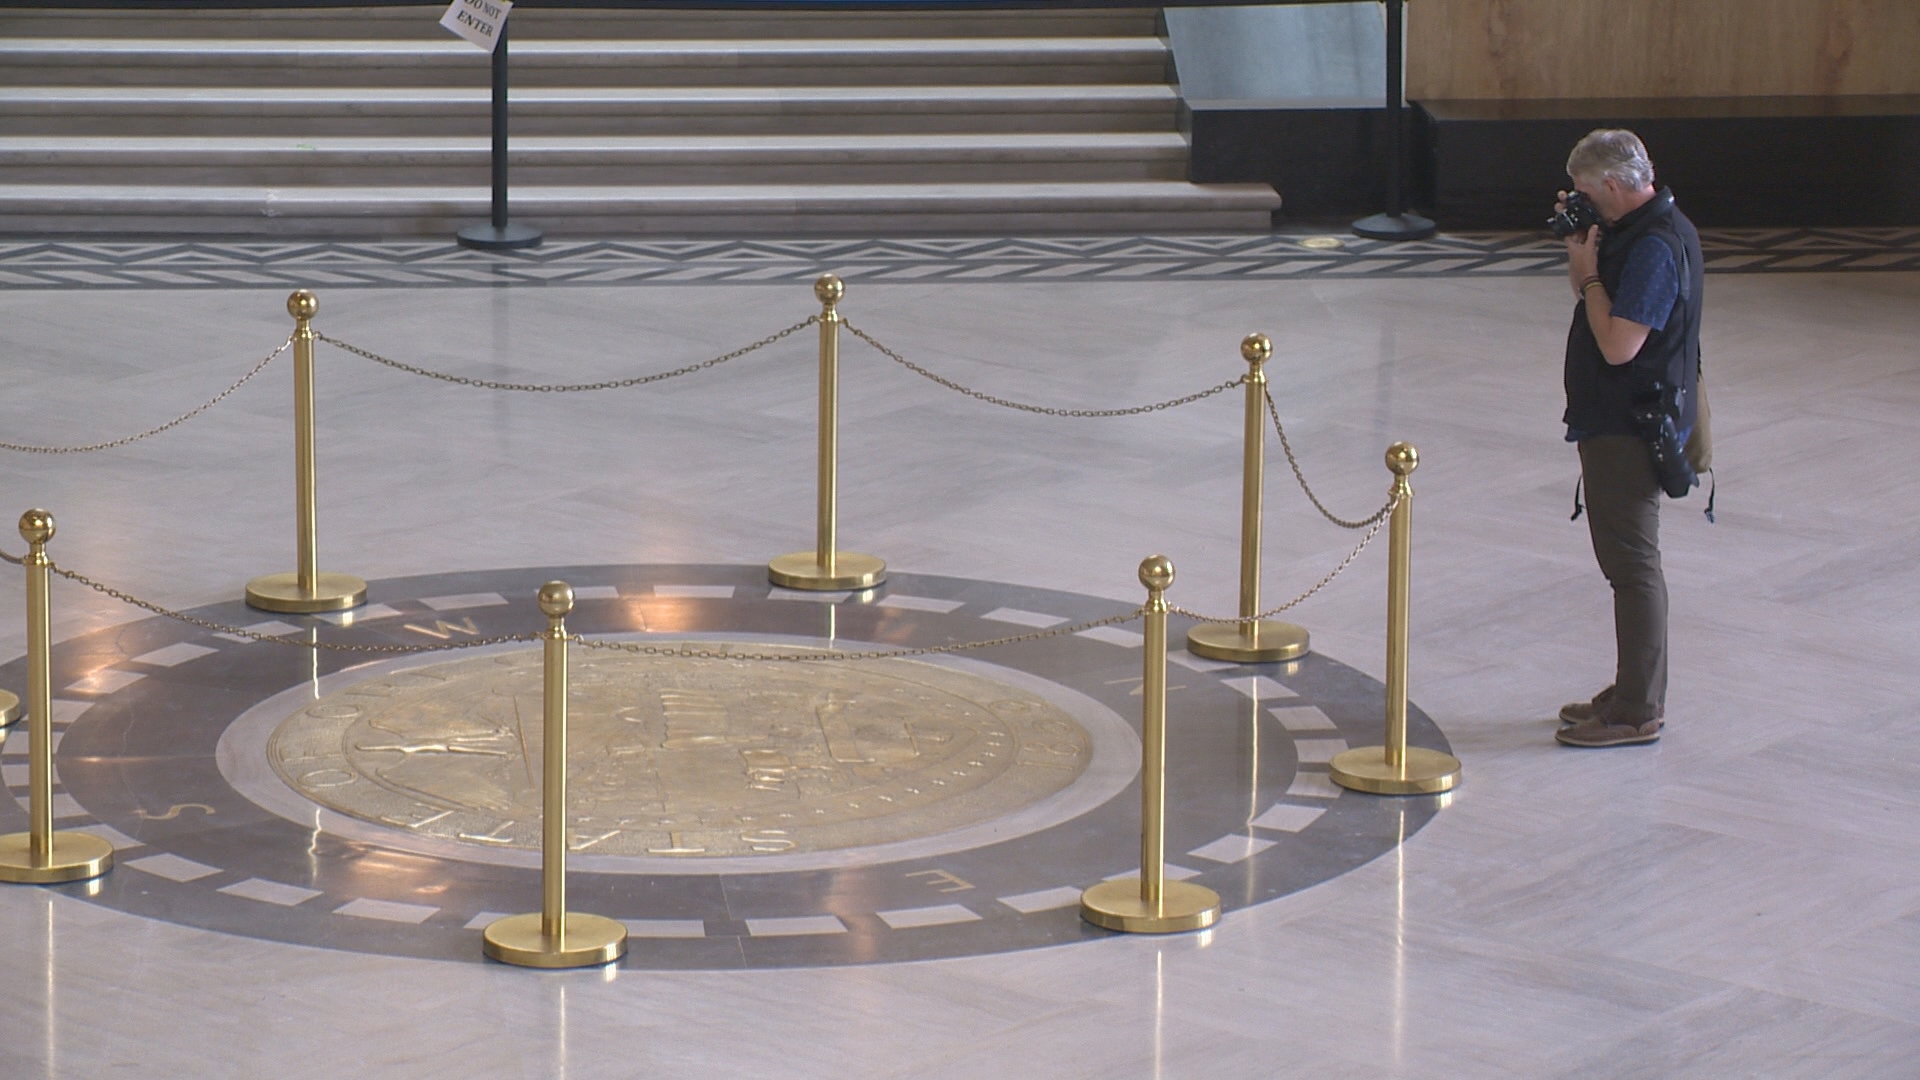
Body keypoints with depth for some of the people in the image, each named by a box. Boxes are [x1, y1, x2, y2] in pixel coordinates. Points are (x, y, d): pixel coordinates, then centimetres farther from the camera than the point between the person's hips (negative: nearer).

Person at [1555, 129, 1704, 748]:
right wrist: (1580, 246, 4)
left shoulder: (1656, 247, -22)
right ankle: (1634, 692, 27)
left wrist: (1588, 272, -16)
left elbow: (1618, 344, -27)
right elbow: (1593, 302, 18)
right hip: (1619, 421, 11)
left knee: (1632, 563, -5)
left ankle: (1638, 713, 0)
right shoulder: (1640, 231, 11)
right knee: (1627, 562, 18)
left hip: (1631, 429, -11)